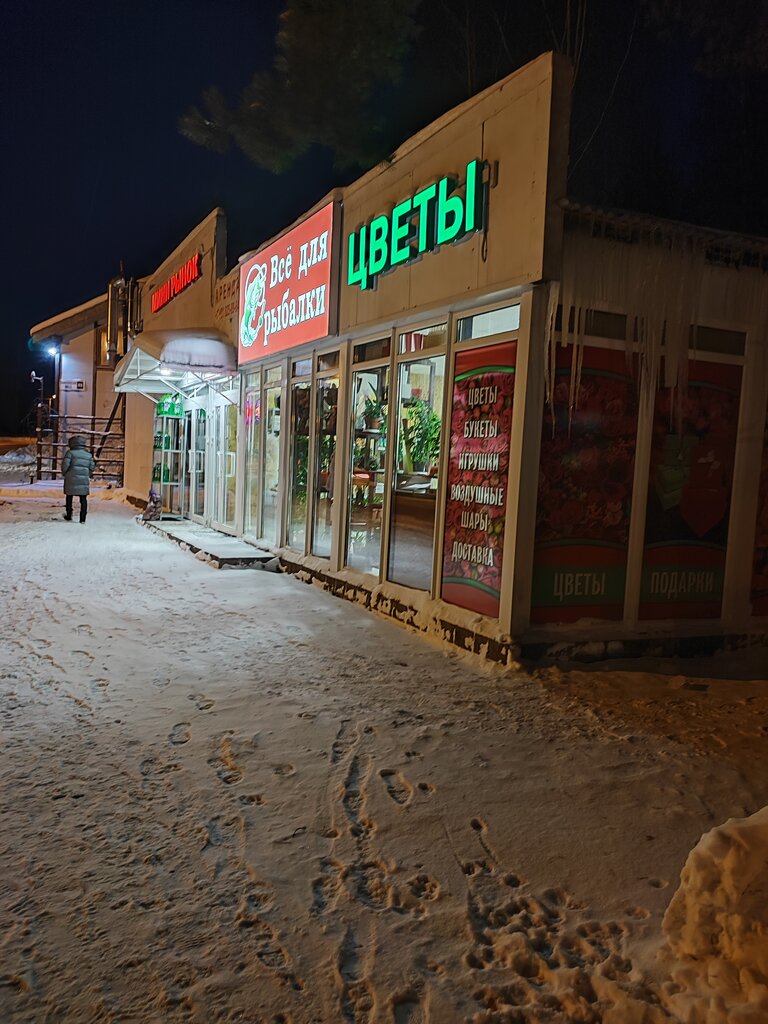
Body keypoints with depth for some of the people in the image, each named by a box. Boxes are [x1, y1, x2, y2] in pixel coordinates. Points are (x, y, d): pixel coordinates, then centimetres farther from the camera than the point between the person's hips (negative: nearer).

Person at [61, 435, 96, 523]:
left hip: (71, 479, -2)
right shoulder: (88, 455, 8)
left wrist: (64, 474, 7)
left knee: (69, 498, 15)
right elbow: (92, 468, 8)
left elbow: (65, 465, -10)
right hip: (84, 480, 2)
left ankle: (68, 516, 23)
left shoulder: (70, 453, -4)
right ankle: (82, 518, 1)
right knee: (83, 499, 5)